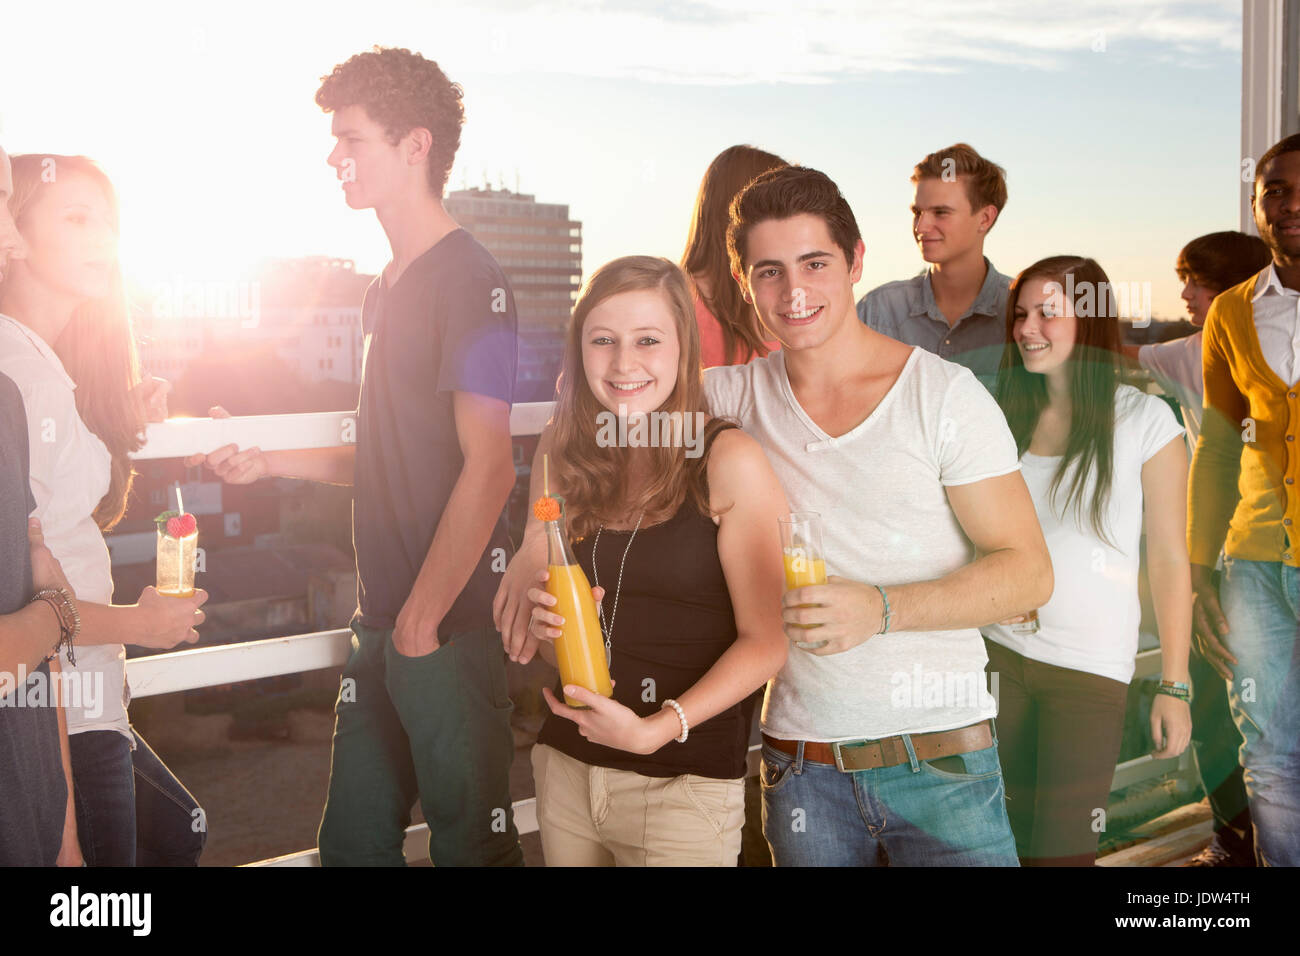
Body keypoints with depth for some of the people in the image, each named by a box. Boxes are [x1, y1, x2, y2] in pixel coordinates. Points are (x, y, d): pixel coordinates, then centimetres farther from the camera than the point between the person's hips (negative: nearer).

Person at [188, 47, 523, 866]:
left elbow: (487, 468, -18)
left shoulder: (469, 280, -12)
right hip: (385, 621, 9)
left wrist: (422, 620, -17)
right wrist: (266, 462, 15)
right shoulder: (390, 288, 16)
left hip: (449, 626, -8)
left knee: (469, 840, 4)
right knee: (354, 840, 15)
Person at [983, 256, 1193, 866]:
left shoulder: (1144, 420, -5)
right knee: (1007, 837, 8)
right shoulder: (1006, 415, 6)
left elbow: (1169, 561, -4)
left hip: (1091, 666, -3)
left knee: (1061, 846, -4)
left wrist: (1174, 685, -6)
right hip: (998, 653, 3)